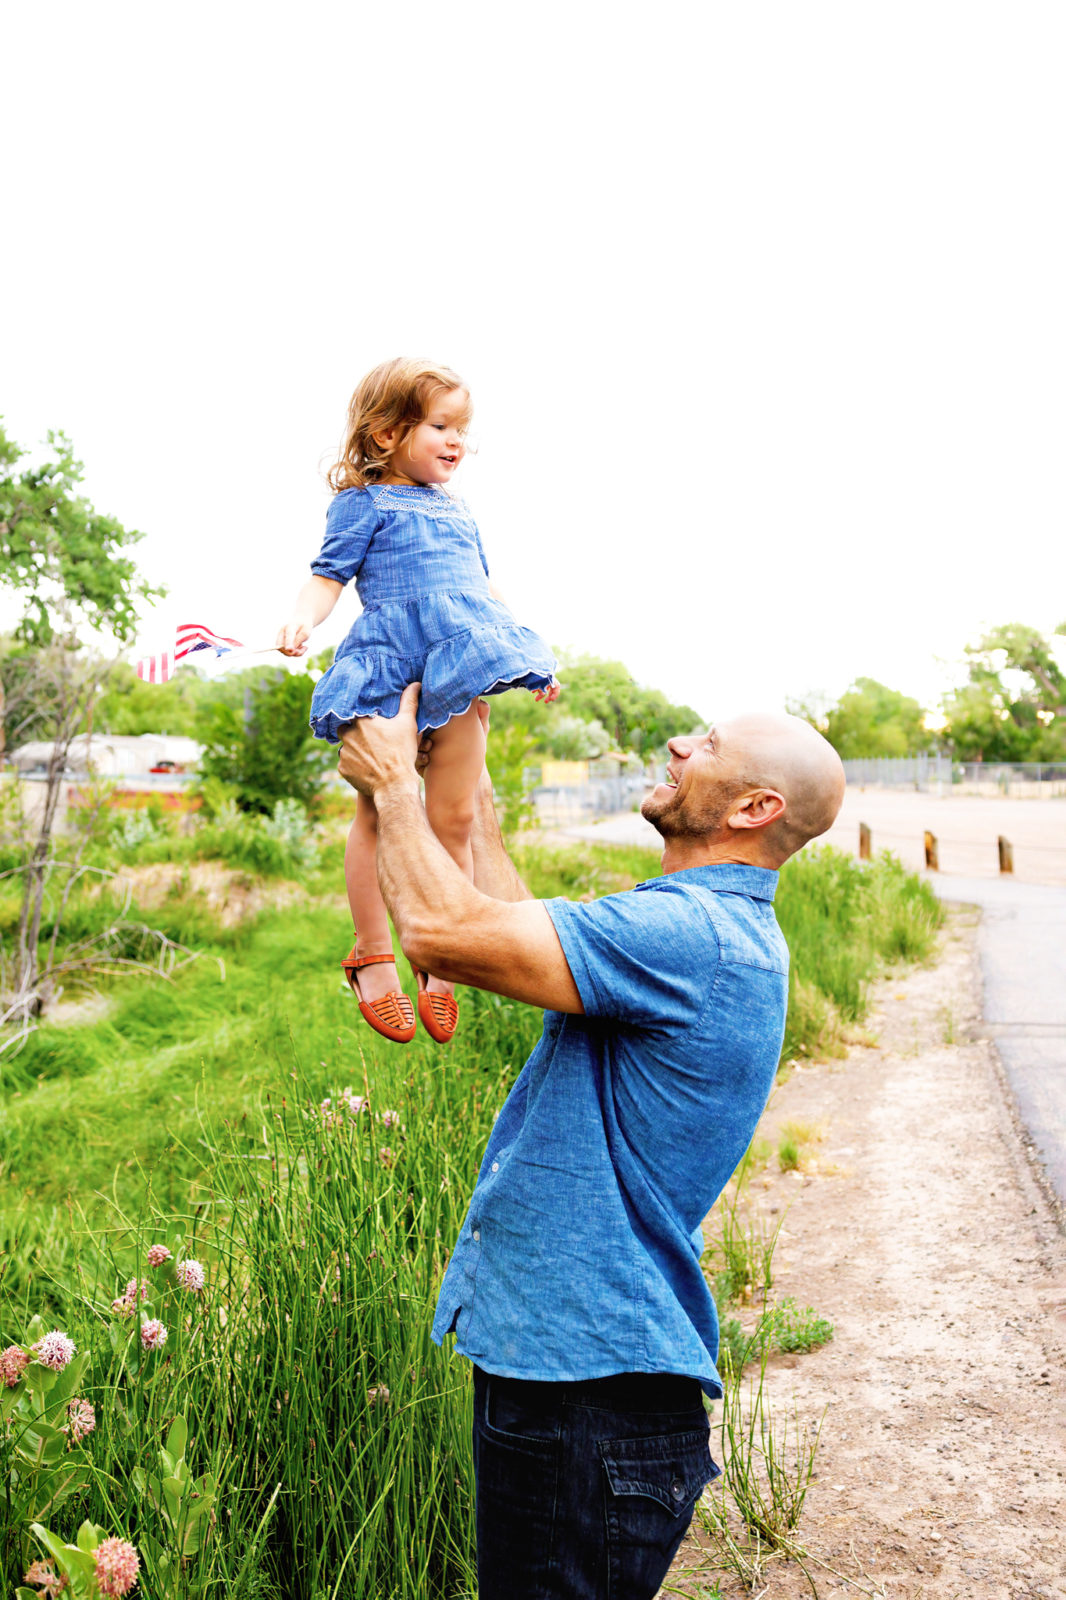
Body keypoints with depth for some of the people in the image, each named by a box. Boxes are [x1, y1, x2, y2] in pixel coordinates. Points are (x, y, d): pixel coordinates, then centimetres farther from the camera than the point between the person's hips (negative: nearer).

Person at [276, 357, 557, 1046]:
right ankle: (373, 956, 11)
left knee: (453, 816, 0)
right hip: (388, 665, -5)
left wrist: (532, 654, 29)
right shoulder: (363, 503, 7)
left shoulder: (457, 510, 26)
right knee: (381, 813, -3)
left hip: (461, 666, 5)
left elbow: (486, 587, 32)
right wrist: (300, 621, -21)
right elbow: (328, 576, 0)